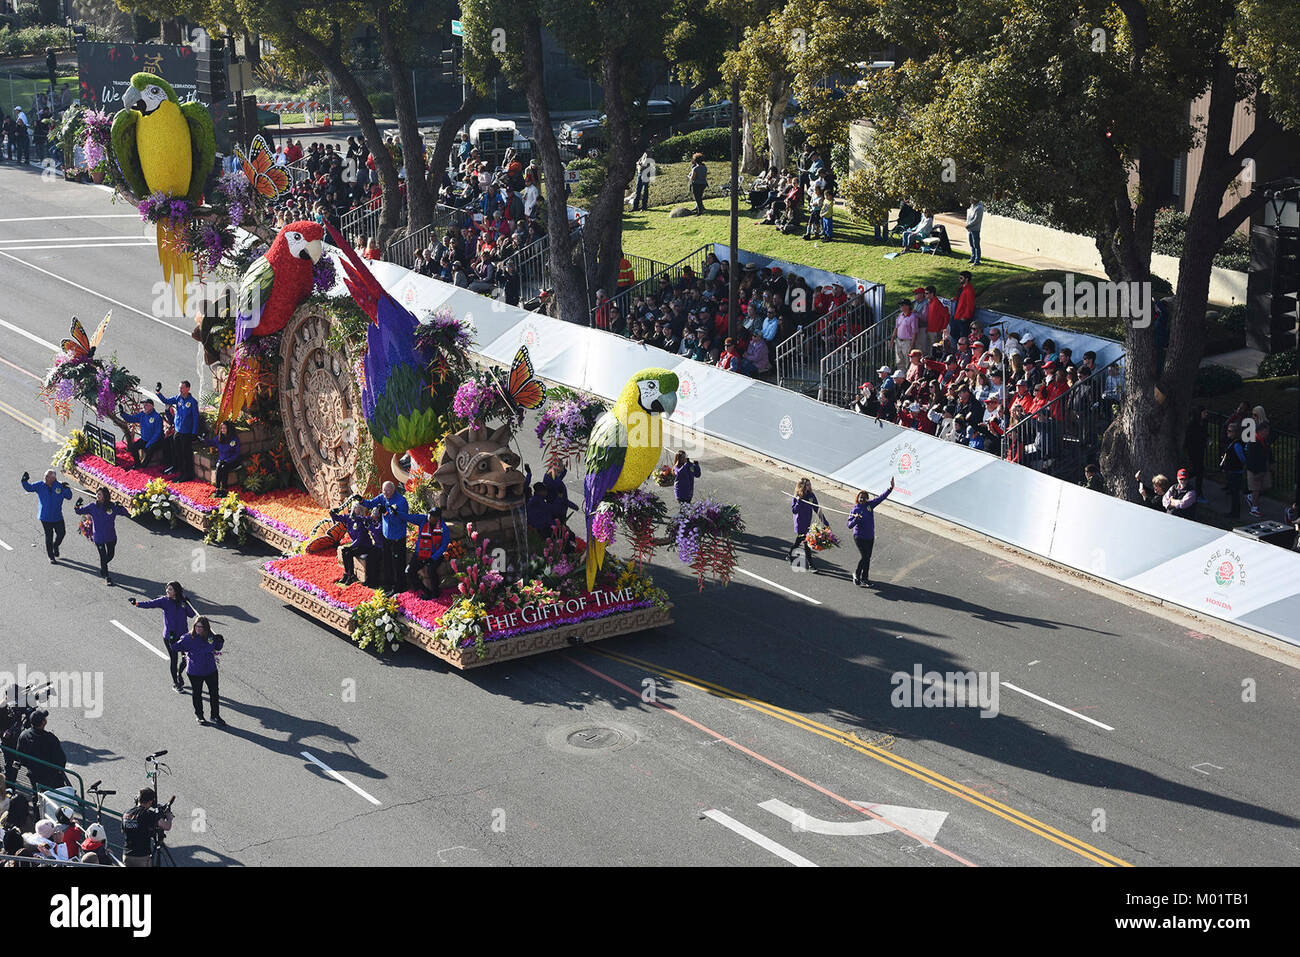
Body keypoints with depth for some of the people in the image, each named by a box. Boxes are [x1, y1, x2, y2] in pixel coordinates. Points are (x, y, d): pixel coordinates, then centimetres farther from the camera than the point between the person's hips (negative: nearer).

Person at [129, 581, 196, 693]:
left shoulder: (183, 601, -1)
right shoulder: (164, 600, -6)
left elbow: (192, 615, -3)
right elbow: (150, 604, -17)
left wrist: (187, 603, -16)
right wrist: (137, 603, -31)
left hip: (183, 635, 3)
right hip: (169, 636, -3)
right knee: (174, 659, 1)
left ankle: (179, 676, 37)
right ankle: (176, 684, 18)